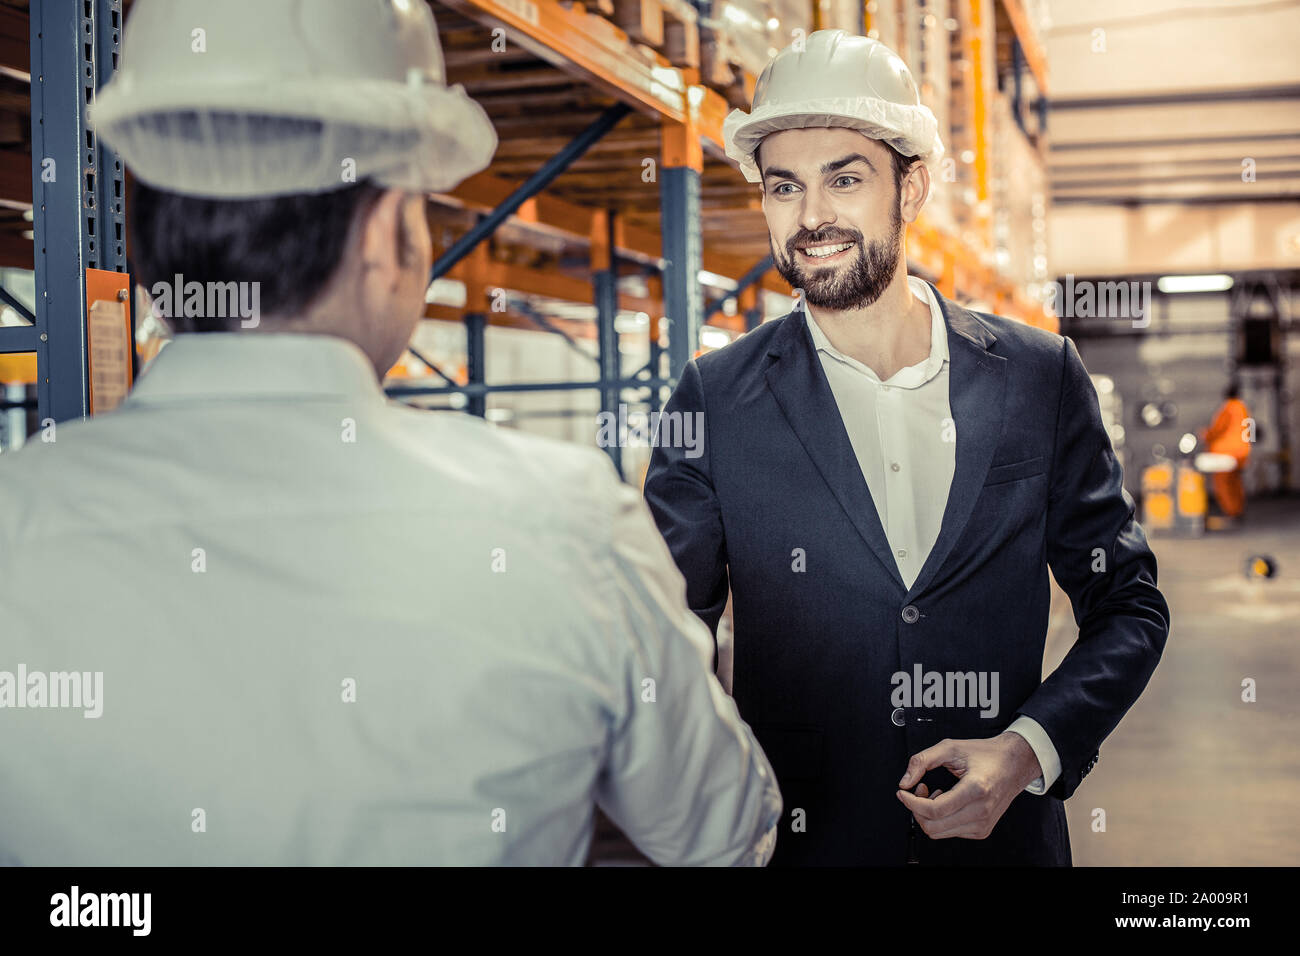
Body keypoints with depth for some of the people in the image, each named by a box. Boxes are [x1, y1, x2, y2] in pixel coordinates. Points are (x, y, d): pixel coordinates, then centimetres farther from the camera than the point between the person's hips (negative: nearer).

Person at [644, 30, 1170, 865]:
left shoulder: (1041, 376, -3)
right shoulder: (716, 399, -6)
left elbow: (1129, 606, 3)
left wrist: (1028, 750, -12)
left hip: (1003, 829, 1)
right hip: (796, 835, -1)